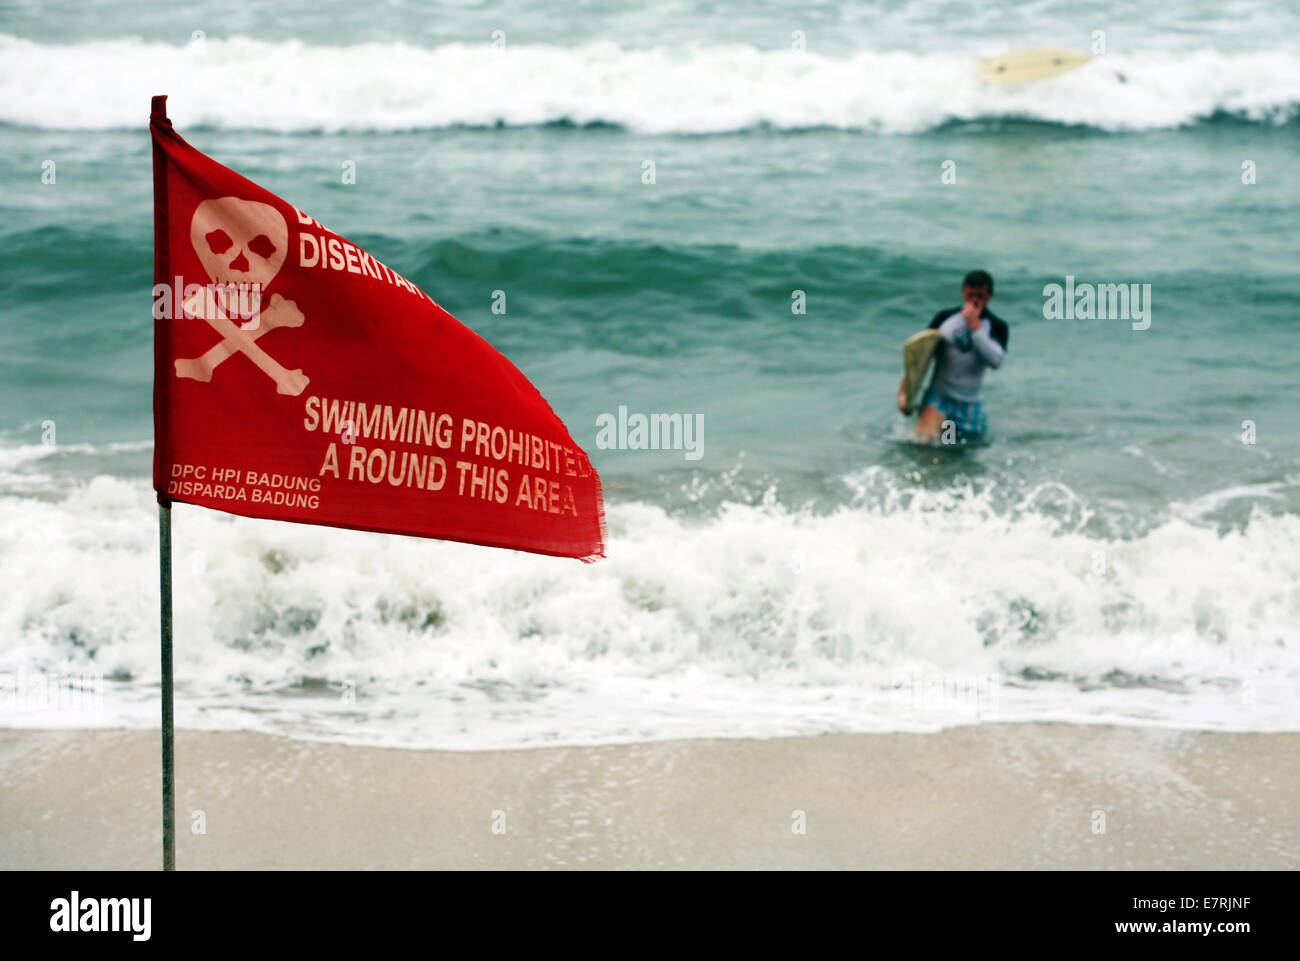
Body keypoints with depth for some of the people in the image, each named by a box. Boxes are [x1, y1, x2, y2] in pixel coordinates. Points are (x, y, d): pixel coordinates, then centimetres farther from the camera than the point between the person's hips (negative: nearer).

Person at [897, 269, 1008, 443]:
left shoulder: (997, 326, 0)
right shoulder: (945, 318, 3)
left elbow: (996, 360, -18)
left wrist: (975, 326, -18)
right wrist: (905, 390, -4)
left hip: (971, 403, 2)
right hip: (938, 395, -1)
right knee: (925, 439, -29)